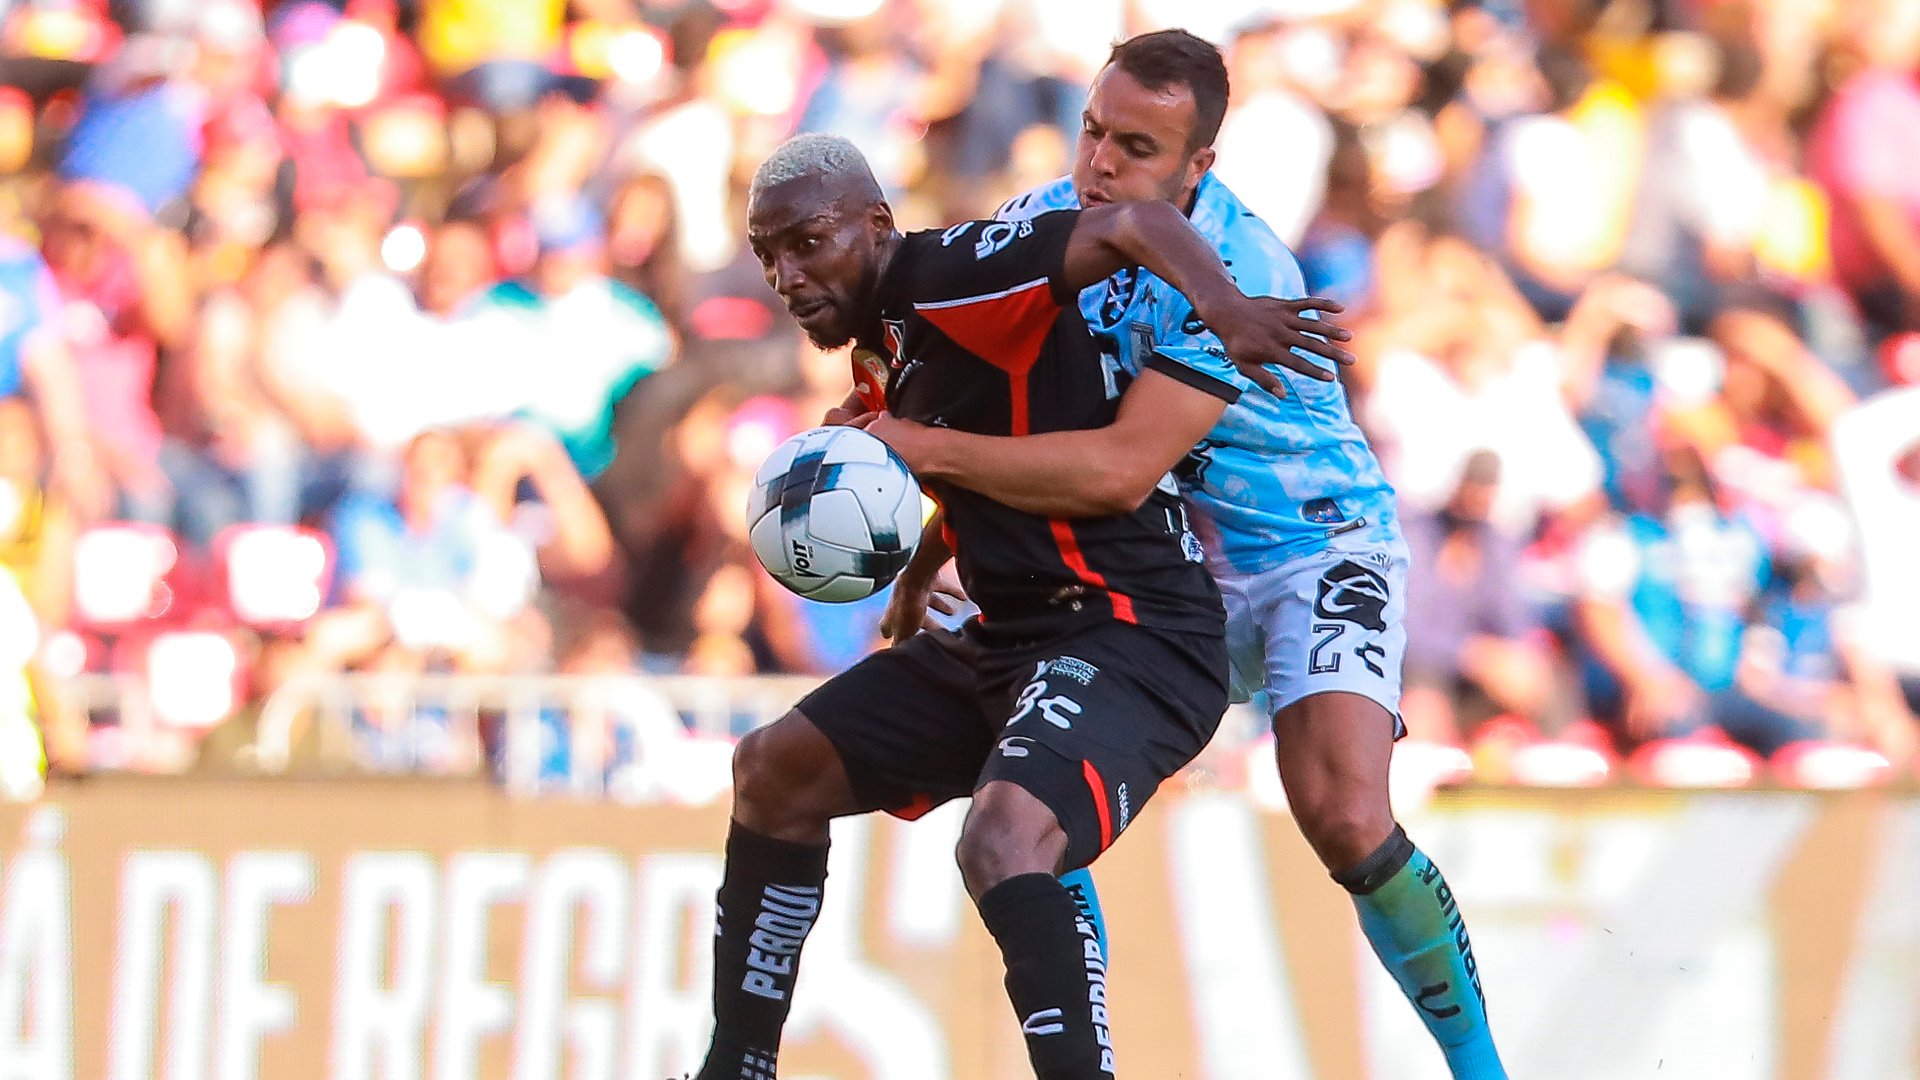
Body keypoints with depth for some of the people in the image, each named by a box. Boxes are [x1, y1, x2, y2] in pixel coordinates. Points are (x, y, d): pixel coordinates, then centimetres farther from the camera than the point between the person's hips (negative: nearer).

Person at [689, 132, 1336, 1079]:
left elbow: (1134, 225, -28)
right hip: (1011, 640, 11)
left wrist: (1220, 304, -47)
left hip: (1133, 636, -11)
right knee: (773, 769, 15)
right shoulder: (884, 339, 13)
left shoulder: (951, 279, -16)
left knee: (1003, 842, -35)